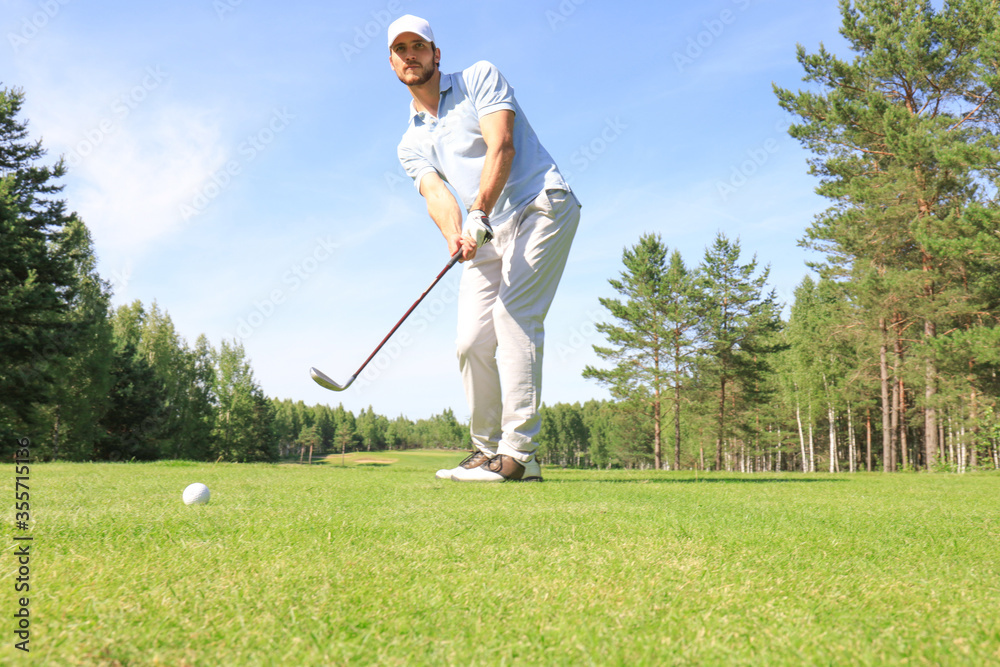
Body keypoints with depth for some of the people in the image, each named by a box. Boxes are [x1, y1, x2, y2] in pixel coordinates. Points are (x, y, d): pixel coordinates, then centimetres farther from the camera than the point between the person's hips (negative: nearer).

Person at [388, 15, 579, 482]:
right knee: (473, 339, -3)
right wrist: (454, 235, -26)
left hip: (540, 205, -6)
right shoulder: (411, 142, 16)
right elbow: (436, 193, -3)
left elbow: (501, 147, -11)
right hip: (488, 234, 6)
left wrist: (479, 212, -25)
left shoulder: (481, 78, 4)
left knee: (514, 313, -21)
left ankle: (519, 451, -23)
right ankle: (487, 448, 10)